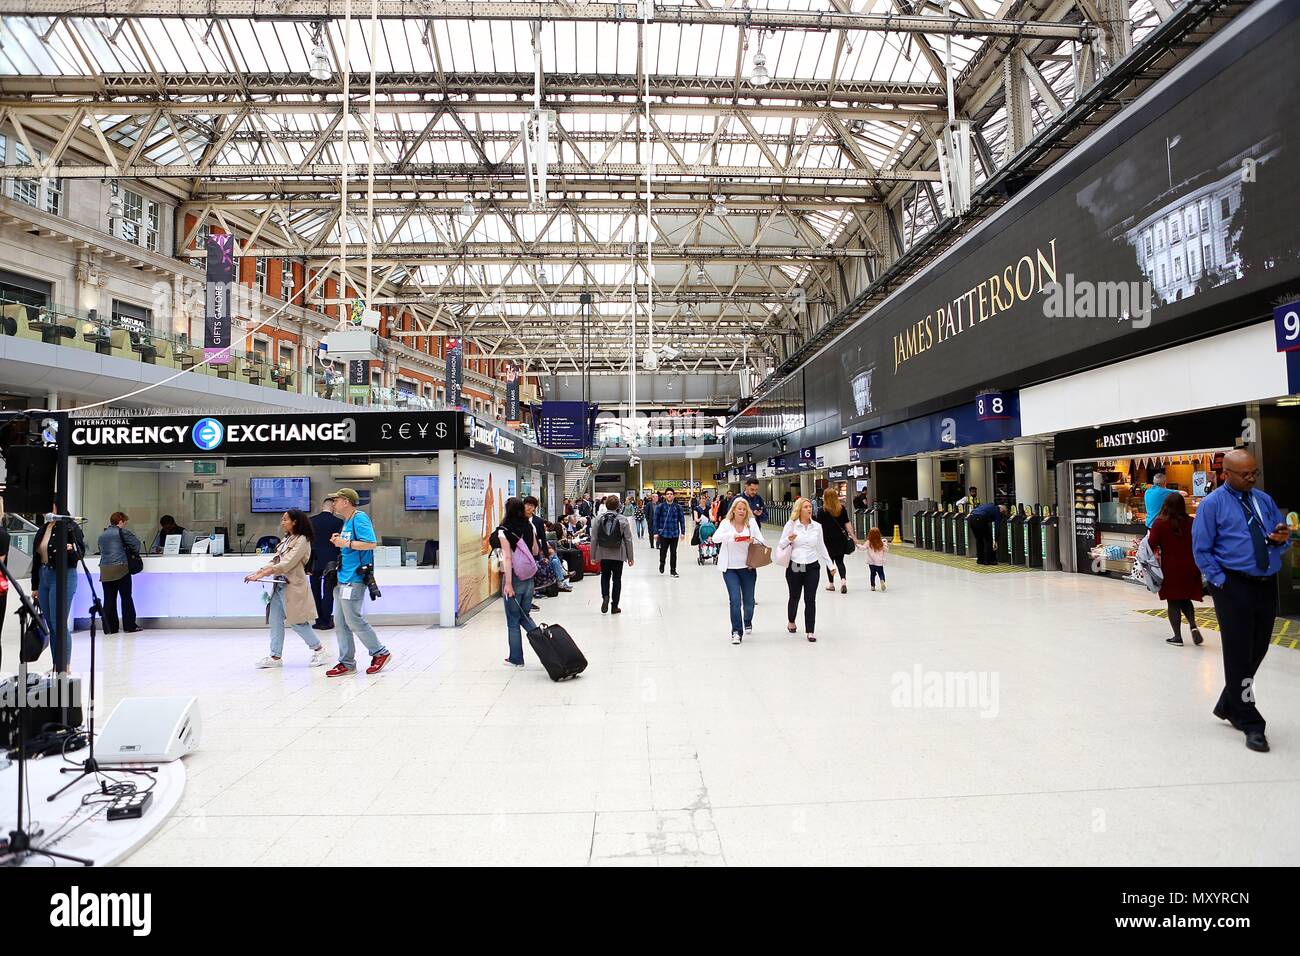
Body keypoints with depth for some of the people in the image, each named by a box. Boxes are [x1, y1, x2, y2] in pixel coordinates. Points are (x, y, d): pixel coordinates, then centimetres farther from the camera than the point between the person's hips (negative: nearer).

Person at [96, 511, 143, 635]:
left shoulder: (101, 535, 17)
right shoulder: (121, 531, -2)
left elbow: (100, 550, 23)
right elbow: (136, 542, -2)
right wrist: (134, 553, 17)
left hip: (104, 570, 6)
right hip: (120, 568, -6)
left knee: (109, 599, 7)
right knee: (126, 597, 0)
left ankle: (110, 627, 8)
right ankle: (130, 626, 1)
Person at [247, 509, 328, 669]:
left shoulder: (302, 540, -12)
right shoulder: (286, 539, 14)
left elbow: (286, 564, -19)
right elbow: (276, 561, 14)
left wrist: (262, 574, -21)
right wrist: (259, 571, -1)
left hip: (293, 585, -8)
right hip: (279, 584, 8)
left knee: (296, 621, -2)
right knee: (275, 621, 7)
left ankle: (318, 648, 12)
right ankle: (275, 657, 14)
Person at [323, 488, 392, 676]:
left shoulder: (359, 518, -12)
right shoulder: (346, 522, 18)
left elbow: (371, 543, -22)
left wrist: (346, 543, -18)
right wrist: (338, 541, 9)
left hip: (353, 579, -10)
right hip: (342, 578, 10)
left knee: (353, 621, -6)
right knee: (340, 622, 10)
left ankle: (380, 653, 9)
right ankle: (346, 663, 17)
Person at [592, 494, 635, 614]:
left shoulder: (599, 518, -5)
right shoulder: (623, 519, -8)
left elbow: (594, 538, -3)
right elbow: (628, 539, -6)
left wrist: (593, 555, 6)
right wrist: (630, 557, 3)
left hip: (603, 554, 1)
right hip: (618, 554, -1)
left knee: (605, 576, 19)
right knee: (617, 578, 10)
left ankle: (605, 596, -4)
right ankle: (614, 606, 13)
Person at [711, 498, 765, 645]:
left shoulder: (751, 522, 0)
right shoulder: (726, 523, -3)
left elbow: (762, 541, -3)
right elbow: (715, 538, -17)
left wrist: (754, 540, -26)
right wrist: (731, 535, -34)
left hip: (747, 567, 2)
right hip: (730, 568, -2)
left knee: (749, 600, 12)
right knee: (735, 600, -11)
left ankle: (747, 622, 41)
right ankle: (736, 631, -1)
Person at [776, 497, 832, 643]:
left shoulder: (817, 526, 4)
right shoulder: (791, 524, -4)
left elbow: (821, 547, 13)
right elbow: (781, 545, -1)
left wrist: (830, 564, 13)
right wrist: (789, 539, -22)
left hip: (812, 567, 1)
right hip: (794, 567, -1)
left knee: (810, 600, -1)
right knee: (794, 597, 13)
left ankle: (810, 631, 8)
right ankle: (791, 622, 39)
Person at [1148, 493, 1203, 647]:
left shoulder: (1160, 523, -10)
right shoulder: (1191, 523, 0)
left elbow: (1152, 545, -12)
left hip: (1170, 569, -3)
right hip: (1189, 568, 3)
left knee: (1173, 602, 6)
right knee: (1185, 599, 20)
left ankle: (1177, 636, 7)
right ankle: (1193, 626, -1)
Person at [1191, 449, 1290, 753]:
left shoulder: (1264, 500, 10)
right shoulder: (1212, 504, -6)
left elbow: (1281, 539, 16)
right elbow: (1201, 551, -6)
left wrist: (1282, 539, -7)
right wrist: (1222, 581, -12)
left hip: (1267, 585, 6)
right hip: (1234, 587, -6)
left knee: (1257, 651, 14)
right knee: (1239, 655, -1)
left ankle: (1229, 706, 32)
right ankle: (1250, 724, 9)